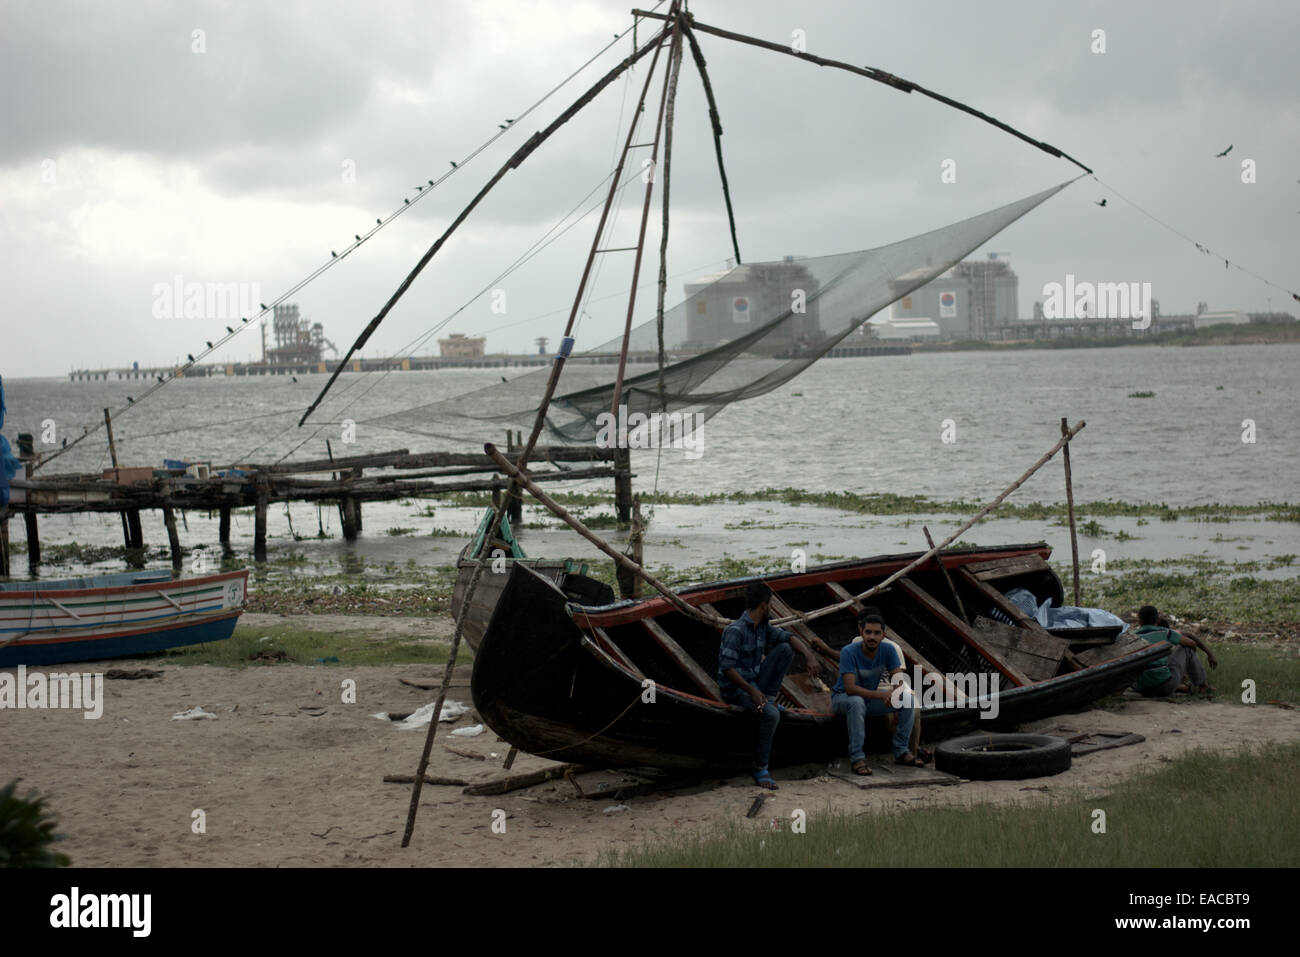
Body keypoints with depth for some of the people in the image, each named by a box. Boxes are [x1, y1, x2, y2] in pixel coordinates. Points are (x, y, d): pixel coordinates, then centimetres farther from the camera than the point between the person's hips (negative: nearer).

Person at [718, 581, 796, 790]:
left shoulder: (762, 627, 6)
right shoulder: (736, 630, -20)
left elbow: (786, 637, 15)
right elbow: (727, 668, -26)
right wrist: (752, 691, -32)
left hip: (755, 683, 8)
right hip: (735, 689, -8)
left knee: (785, 649, -5)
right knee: (771, 714, -33)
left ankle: (770, 697, -1)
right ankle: (760, 769, -21)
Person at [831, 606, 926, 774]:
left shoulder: (888, 650, -13)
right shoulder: (849, 652, -27)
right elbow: (850, 688, -35)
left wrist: (894, 693, -40)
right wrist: (881, 695, -46)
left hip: (871, 696, 5)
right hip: (842, 698, -5)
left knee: (909, 699, -13)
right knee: (857, 702, -40)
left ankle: (901, 752, -5)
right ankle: (857, 758, -35)